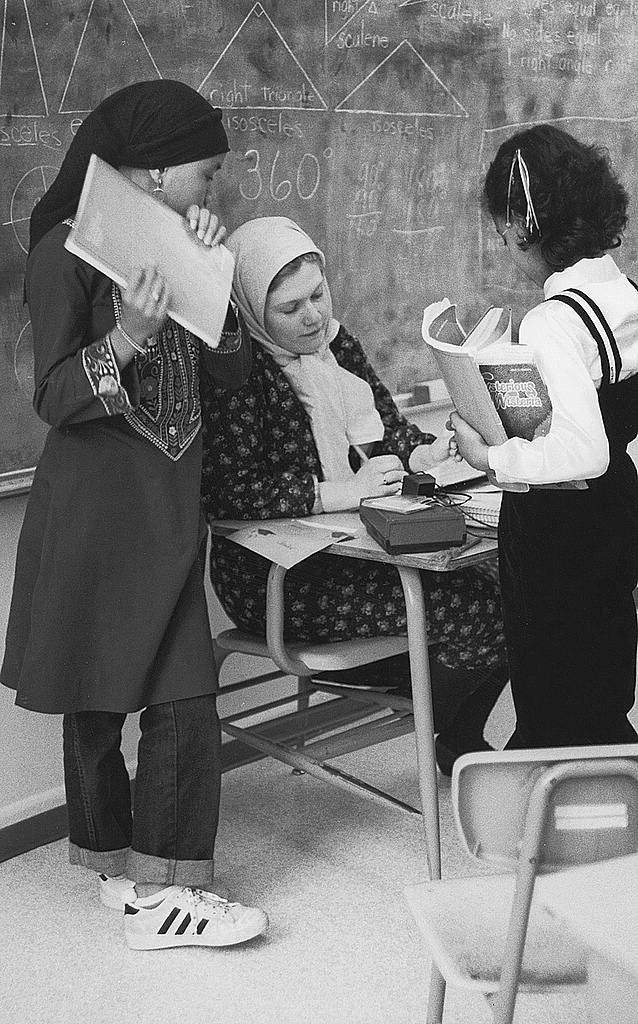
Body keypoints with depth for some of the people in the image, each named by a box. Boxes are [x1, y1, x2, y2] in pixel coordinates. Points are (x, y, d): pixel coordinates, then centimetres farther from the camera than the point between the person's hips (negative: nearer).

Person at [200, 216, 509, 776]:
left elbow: (389, 428, 18)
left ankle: (463, 742, 15)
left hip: (359, 549, 8)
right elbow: (230, 494, -23)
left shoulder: (335, 341, 10)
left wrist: (434, 451, -4)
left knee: (491, 591, -7)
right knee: (468, 608, -18)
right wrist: (343, 491, -25)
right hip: (278, 581, -8)